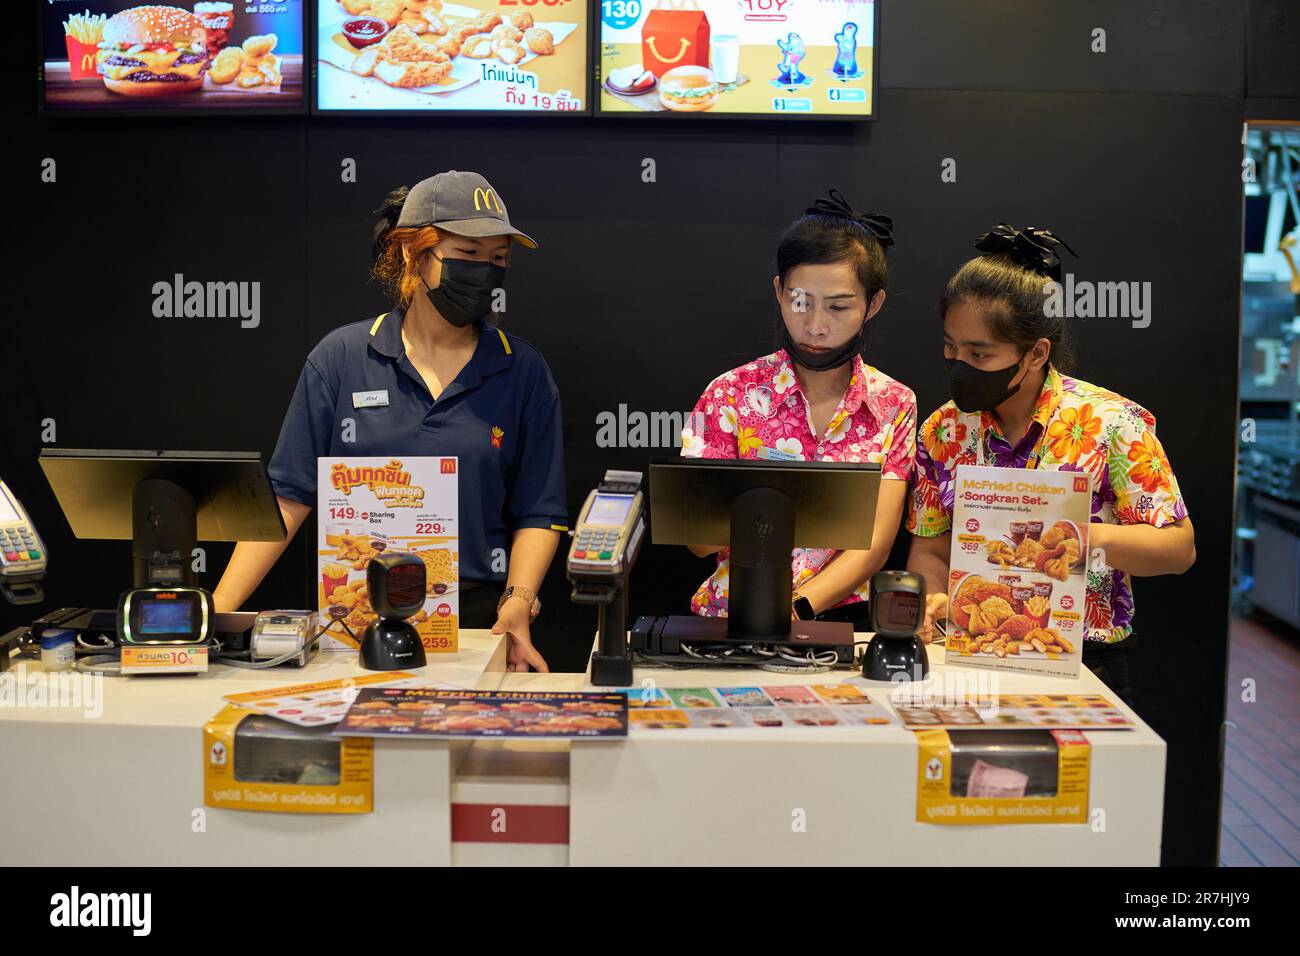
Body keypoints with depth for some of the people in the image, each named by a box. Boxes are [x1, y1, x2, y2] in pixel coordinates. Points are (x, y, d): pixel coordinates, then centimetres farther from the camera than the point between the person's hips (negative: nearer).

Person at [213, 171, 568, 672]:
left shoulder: (523, 371, 5)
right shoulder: (339, 357, 3)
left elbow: (538, 513, 6)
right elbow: (287, 498, 3)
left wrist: (517, 602, -10)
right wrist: (215, 613, -4)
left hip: (478, 618, 0)